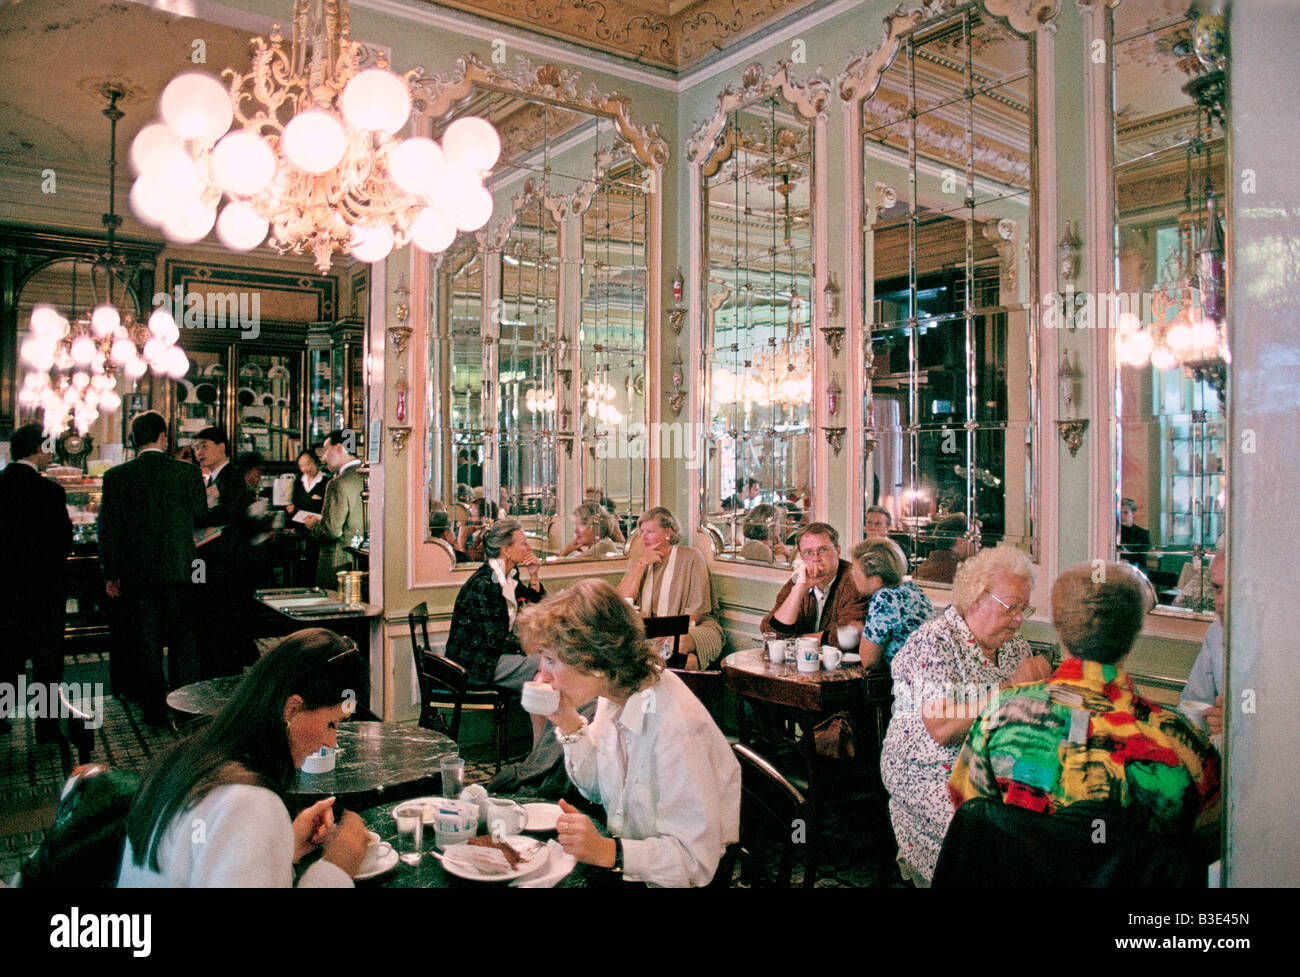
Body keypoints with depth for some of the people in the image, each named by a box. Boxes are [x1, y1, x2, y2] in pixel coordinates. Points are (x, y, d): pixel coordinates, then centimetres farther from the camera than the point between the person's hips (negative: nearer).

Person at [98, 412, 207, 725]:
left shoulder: (116, 476, -4)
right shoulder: (188, 472, -6)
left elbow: (108, 528, -2)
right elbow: (201, 517, 3)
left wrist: (111, 573, 6)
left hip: (137, 571, 0)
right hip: (179, 567, 0)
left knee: (145, 641, 10)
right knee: (183, 639, 11)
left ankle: (154, 708, 15)